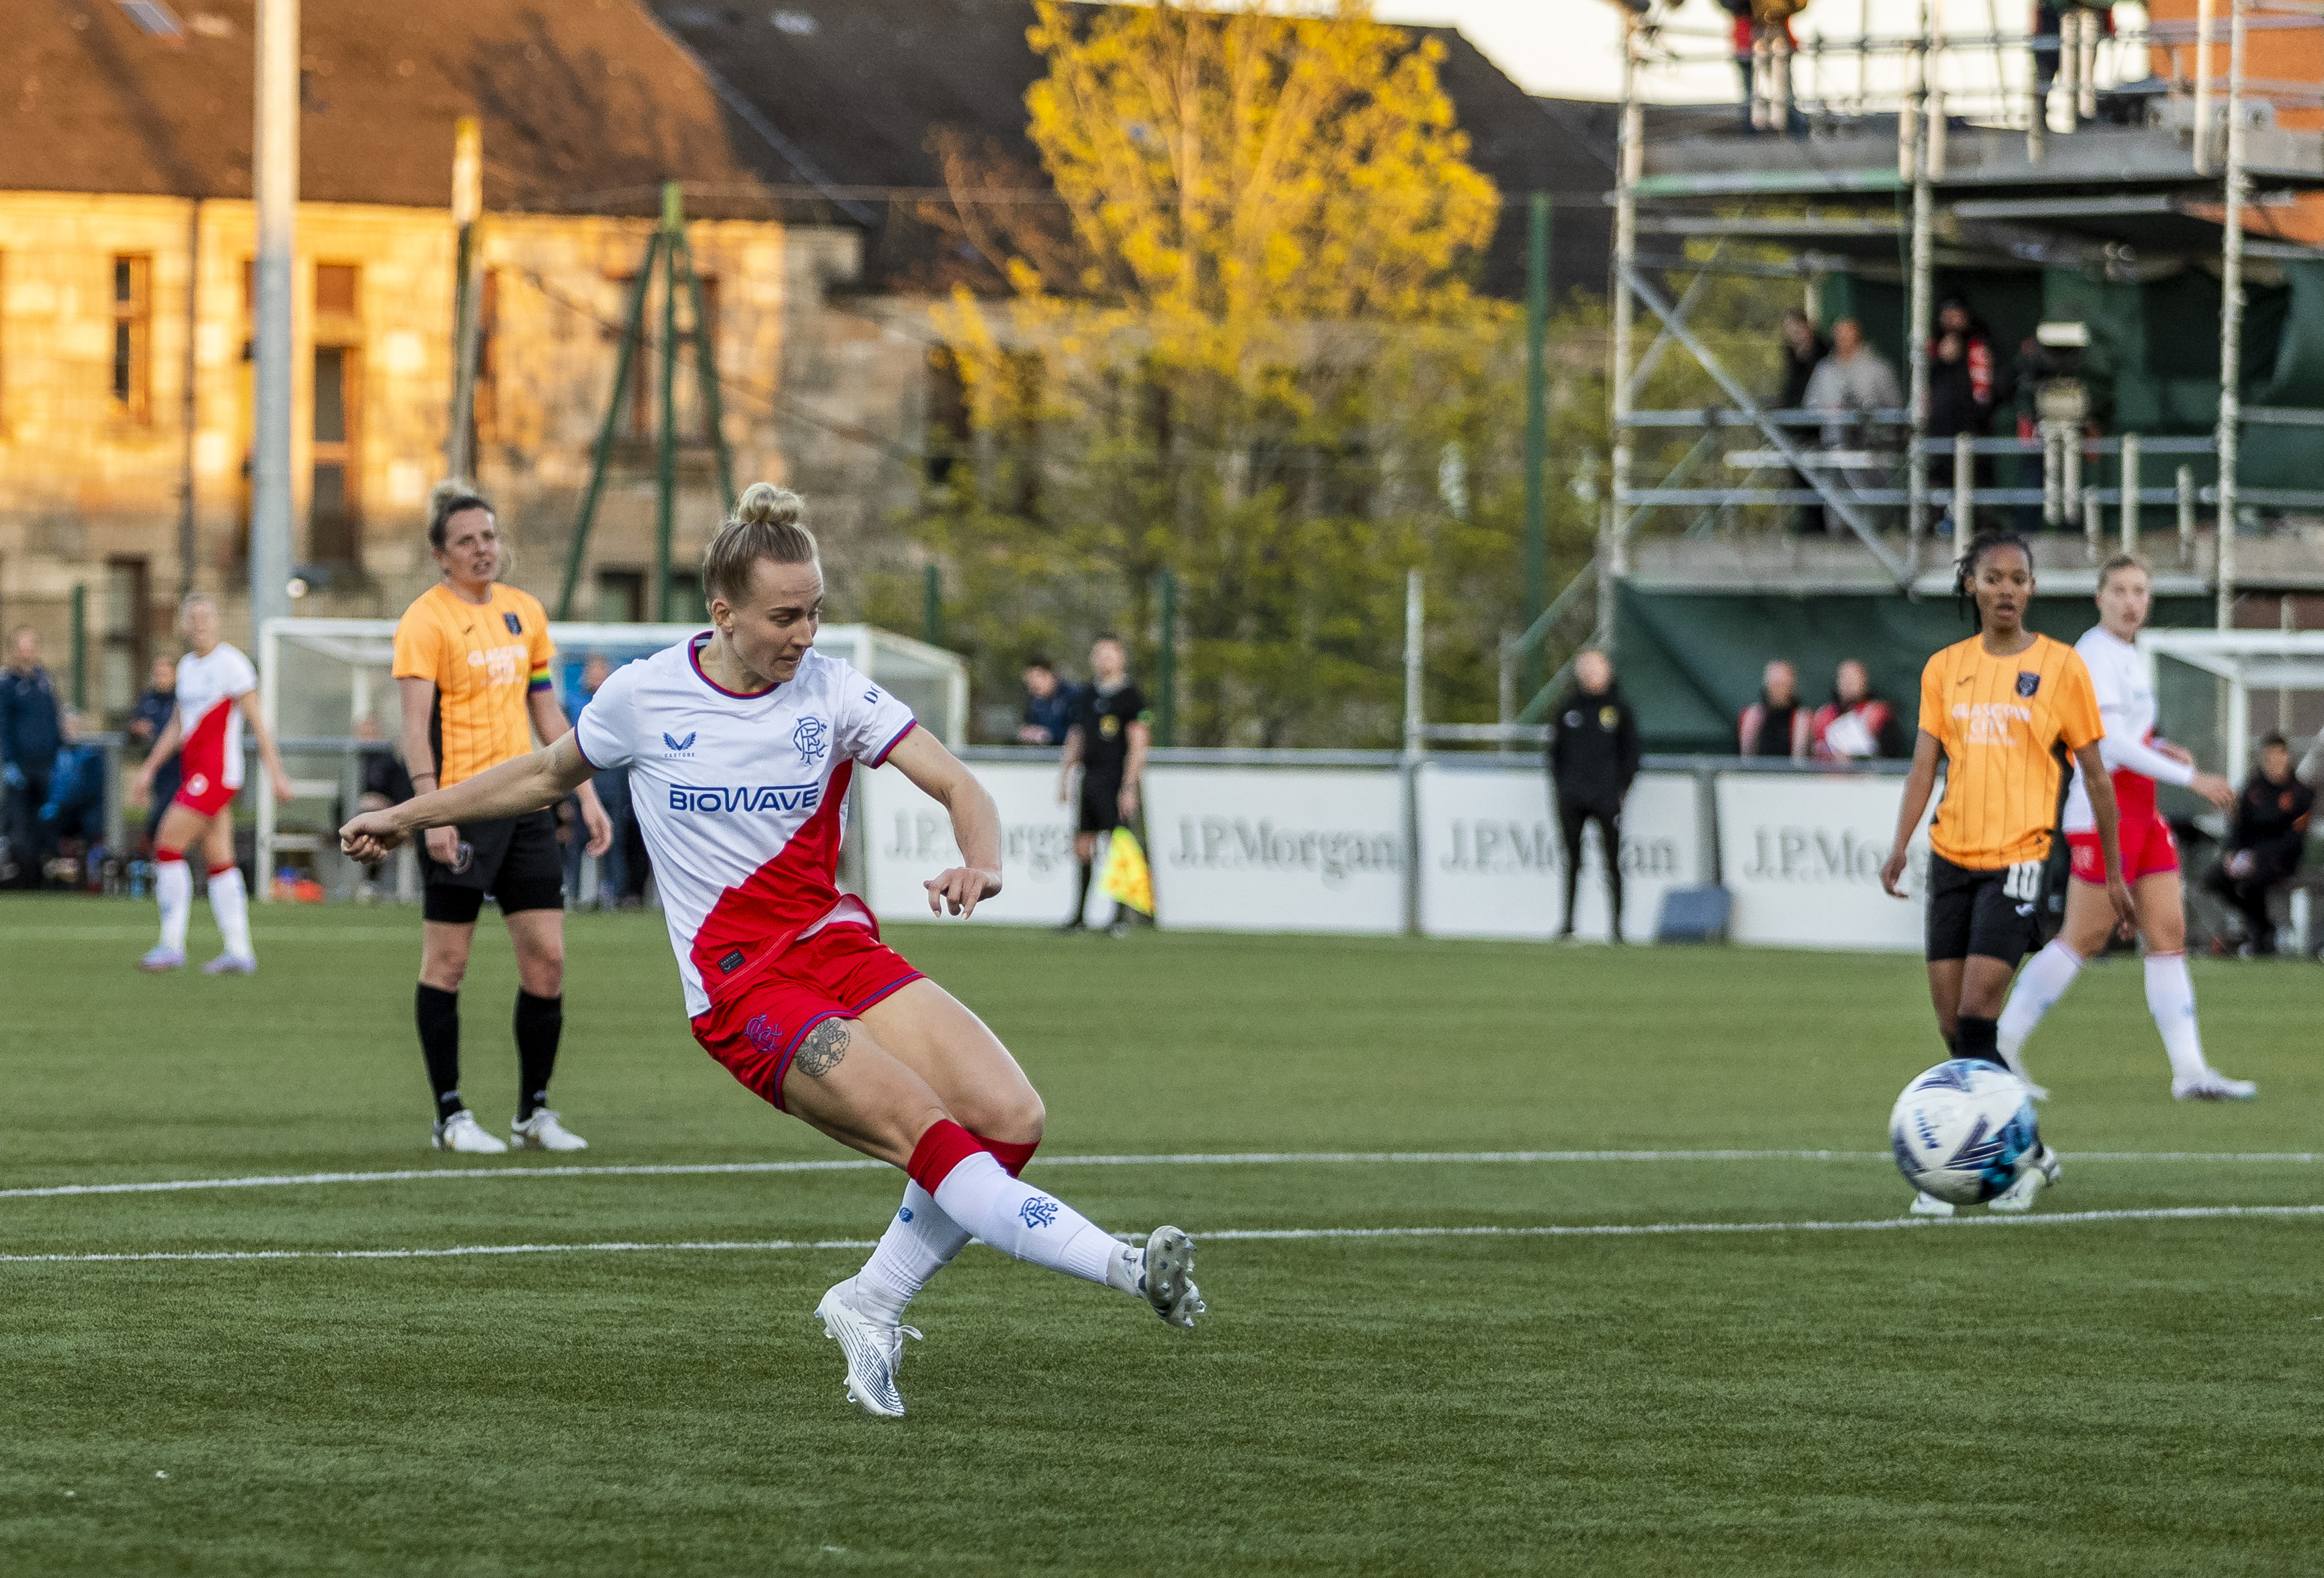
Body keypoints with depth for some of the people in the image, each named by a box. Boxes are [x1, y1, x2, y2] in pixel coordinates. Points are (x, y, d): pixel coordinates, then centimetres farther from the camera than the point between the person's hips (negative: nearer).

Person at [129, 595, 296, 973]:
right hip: (193, 772, 8)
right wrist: (148, 770, 25)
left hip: (218, 772, -8)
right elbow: (177, 726, 25)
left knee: (168, 845, -12)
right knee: (219, 861, 6)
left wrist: (275, 772, -13)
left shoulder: (231, 663, -8)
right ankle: (239, 951, 7)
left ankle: (172, 945, -10)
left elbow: (257, 722, -9)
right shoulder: (187, 665, 16)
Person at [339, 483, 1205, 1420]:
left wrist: (982, 866, -26)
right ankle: (1120, 1266, -32)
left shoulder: (833, 690, 1)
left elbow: (960, 788, -4)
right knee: (928, 1133, -26)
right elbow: (548, 776, 19)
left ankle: (871, 1307, 1)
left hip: (838, 947, 4)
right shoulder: (642, 696, -1)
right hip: (739, 991, -4)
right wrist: (411, 817, 25)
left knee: (1010, 1118, -15)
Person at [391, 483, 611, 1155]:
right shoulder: (426, 620, -7)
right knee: (447, 960, 0)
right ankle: (450, 1117, 7)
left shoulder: (524, 612, 13)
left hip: (524, 804, 6)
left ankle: (533, 1112, 12)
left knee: (547, 957, 2)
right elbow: (415, 722, -15)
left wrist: (586, 793, 15)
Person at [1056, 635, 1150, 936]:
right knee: (1082, 846, 5)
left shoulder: (1131, 697, -5)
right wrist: (1064, 778, 16)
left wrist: (1130, 788, -16)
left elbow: (1138, 746, -9)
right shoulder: (1085, 696, 15)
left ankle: (1122, 917, 0)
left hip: (1116, 783, -6)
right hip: (1090, 780, 6)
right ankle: (1078, 915, 12)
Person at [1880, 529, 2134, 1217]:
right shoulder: (1945, 668, 9)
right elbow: (1925, 764, 5)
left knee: (1976, 1022, -15)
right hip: (1952, 854, 5)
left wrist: (2114, 873, 6)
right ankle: (2026, 1154, 20)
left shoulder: (2059, 665, 0)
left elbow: (2095, 774, 4)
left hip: (2017, 857, -5)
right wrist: (1900, 845, -11)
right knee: (1953, 1028, 4)